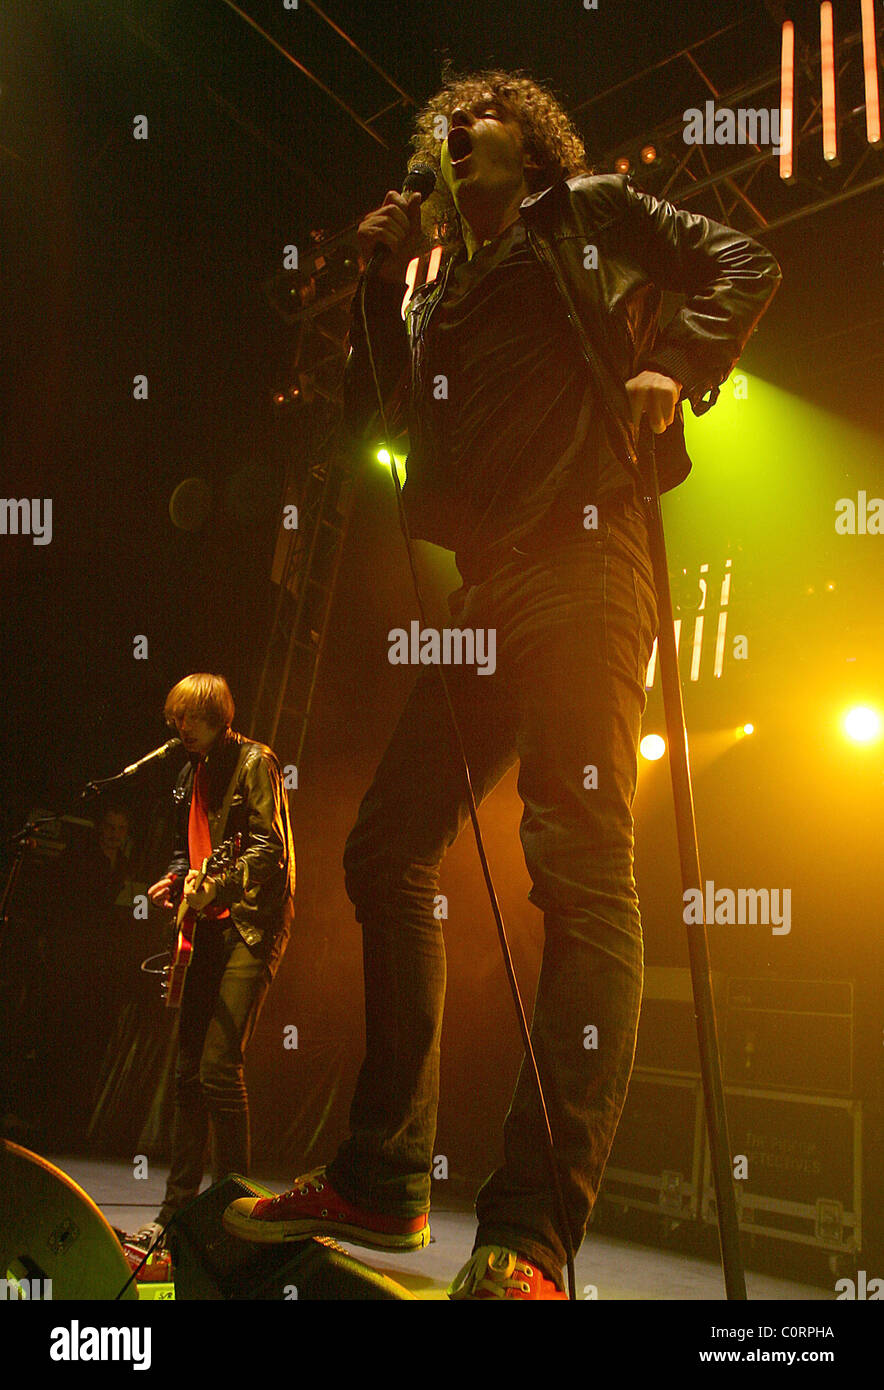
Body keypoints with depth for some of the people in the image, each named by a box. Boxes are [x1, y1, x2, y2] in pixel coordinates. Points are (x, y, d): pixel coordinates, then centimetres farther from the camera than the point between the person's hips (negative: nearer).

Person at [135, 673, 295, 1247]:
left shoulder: (254, 761, -6)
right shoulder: (192, 773, 18)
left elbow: (269, 849, -14)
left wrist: (214, 885, -23)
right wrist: (176, 879, 8)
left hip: (251, 926, -8)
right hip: (207, 930, 8)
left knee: (219, 1068, -12)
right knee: (190, 1072, 9)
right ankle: (178, 1209, 18)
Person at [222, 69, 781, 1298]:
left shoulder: (592, 210, 15)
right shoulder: (444, 290, 29)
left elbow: (741, 264, 7)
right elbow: (370, 411, 21)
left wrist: (675, 369, -10)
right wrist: (383, 274, 16)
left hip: (582, 567, -7)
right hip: (483, 593, 8)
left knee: (580, 866, -18)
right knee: (387, 851, 4)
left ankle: (531, 1242, -19)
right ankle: (380, 1182, 13)